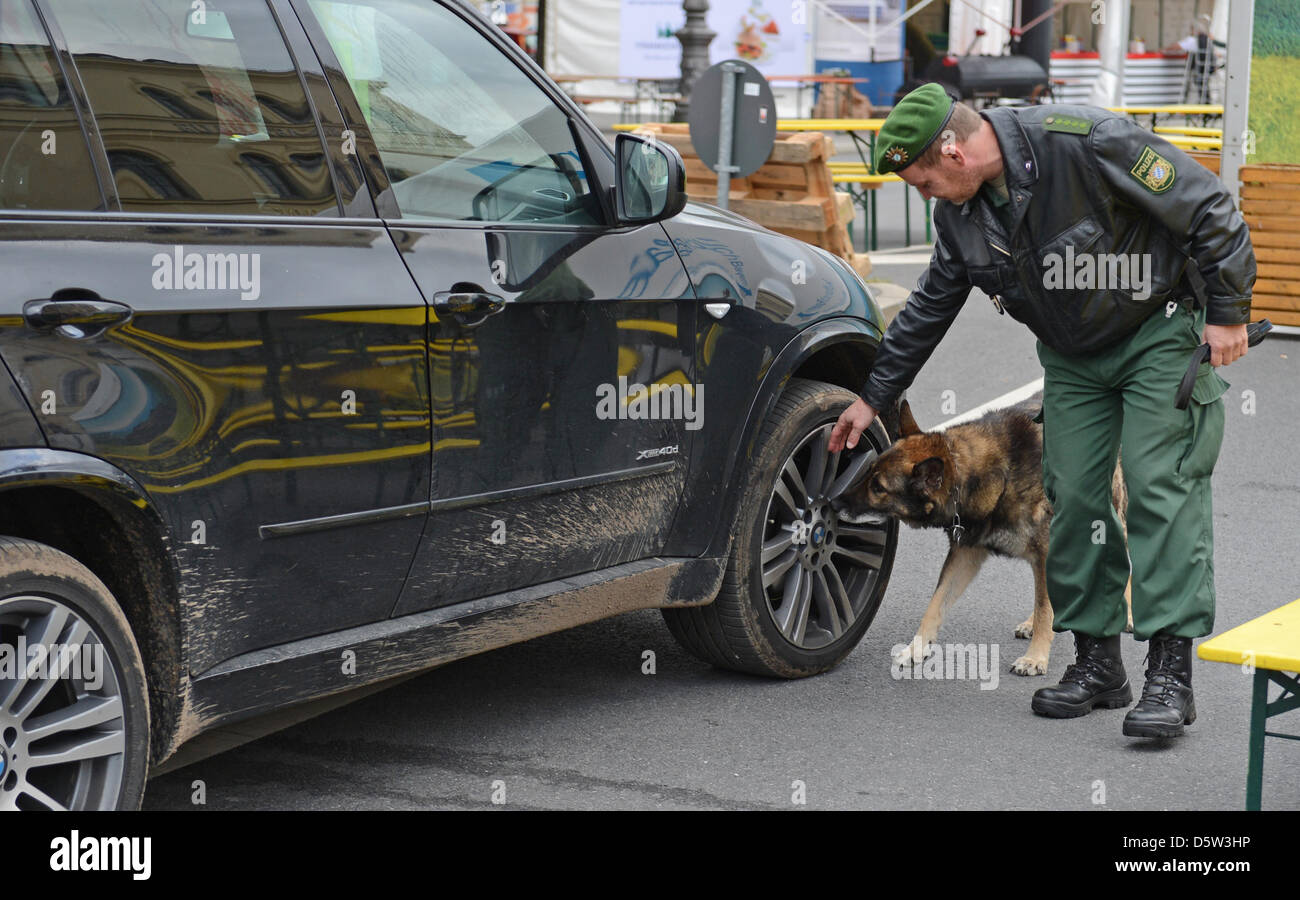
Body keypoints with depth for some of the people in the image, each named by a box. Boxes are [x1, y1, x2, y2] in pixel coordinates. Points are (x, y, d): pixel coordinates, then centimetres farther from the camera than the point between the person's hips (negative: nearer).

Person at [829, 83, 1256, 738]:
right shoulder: (959, 209, -5)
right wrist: (874, 396, 13)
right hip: (1072, 356, 7)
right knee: (1072, 495, 0)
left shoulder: (1087, 143, -28)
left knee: (1161, 488, -14)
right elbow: (930, 306, 10)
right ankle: (1097, 663, 10)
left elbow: (1207, 208, -22)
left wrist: (1227, 312, -17)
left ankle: (1170, 672, -14)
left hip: (1161, 331, -6)